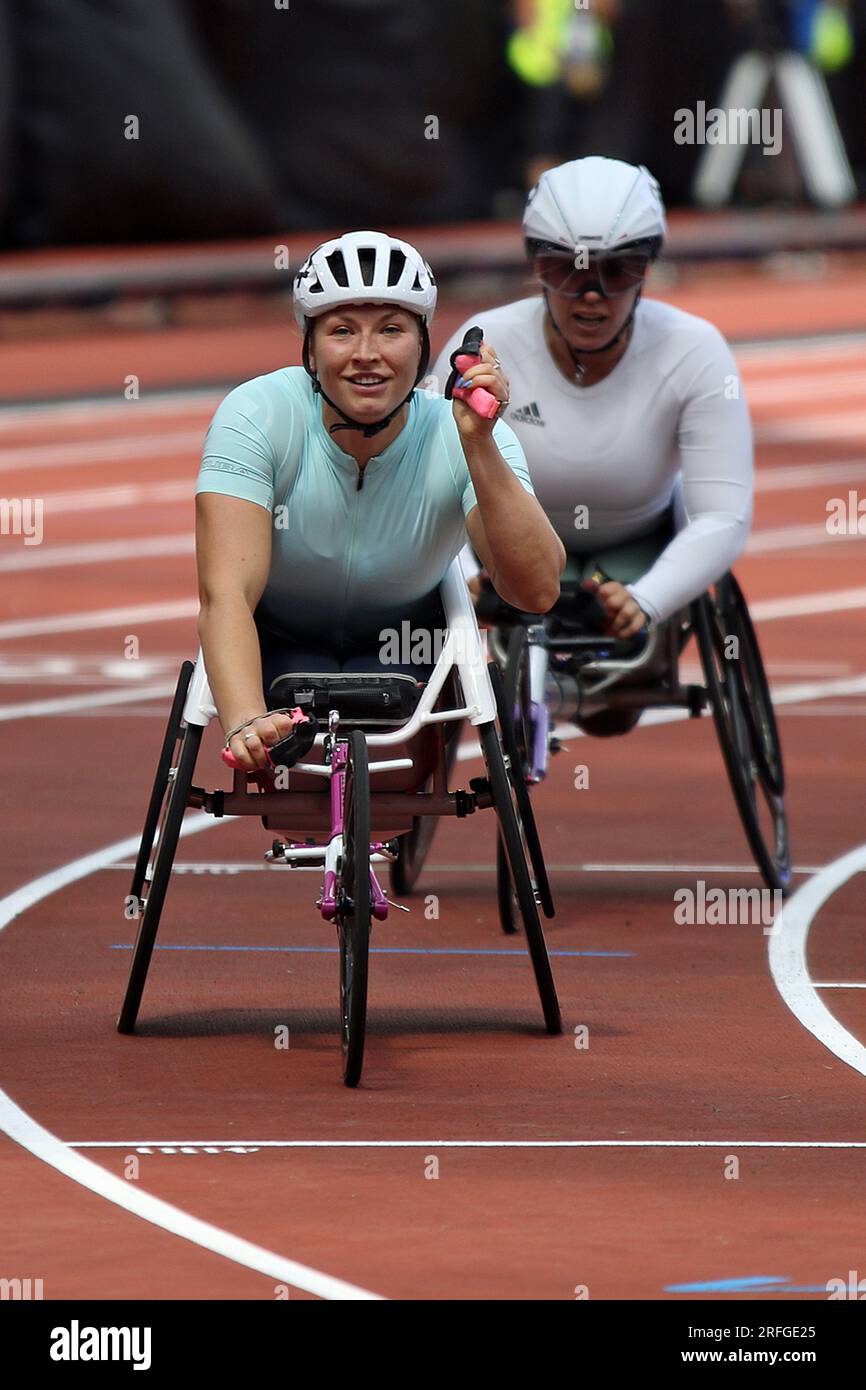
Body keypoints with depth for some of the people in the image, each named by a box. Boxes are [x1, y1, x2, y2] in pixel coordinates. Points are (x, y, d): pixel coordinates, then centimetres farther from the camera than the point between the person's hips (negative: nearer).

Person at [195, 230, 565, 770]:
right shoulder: (257, 417, -27)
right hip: (278, 643, -1)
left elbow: (538, 590, -36)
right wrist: (246, 722, -54)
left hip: (402, 645, 1)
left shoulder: (453, 437, -23)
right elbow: (226, 594, -36)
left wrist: (479, 444, -45)